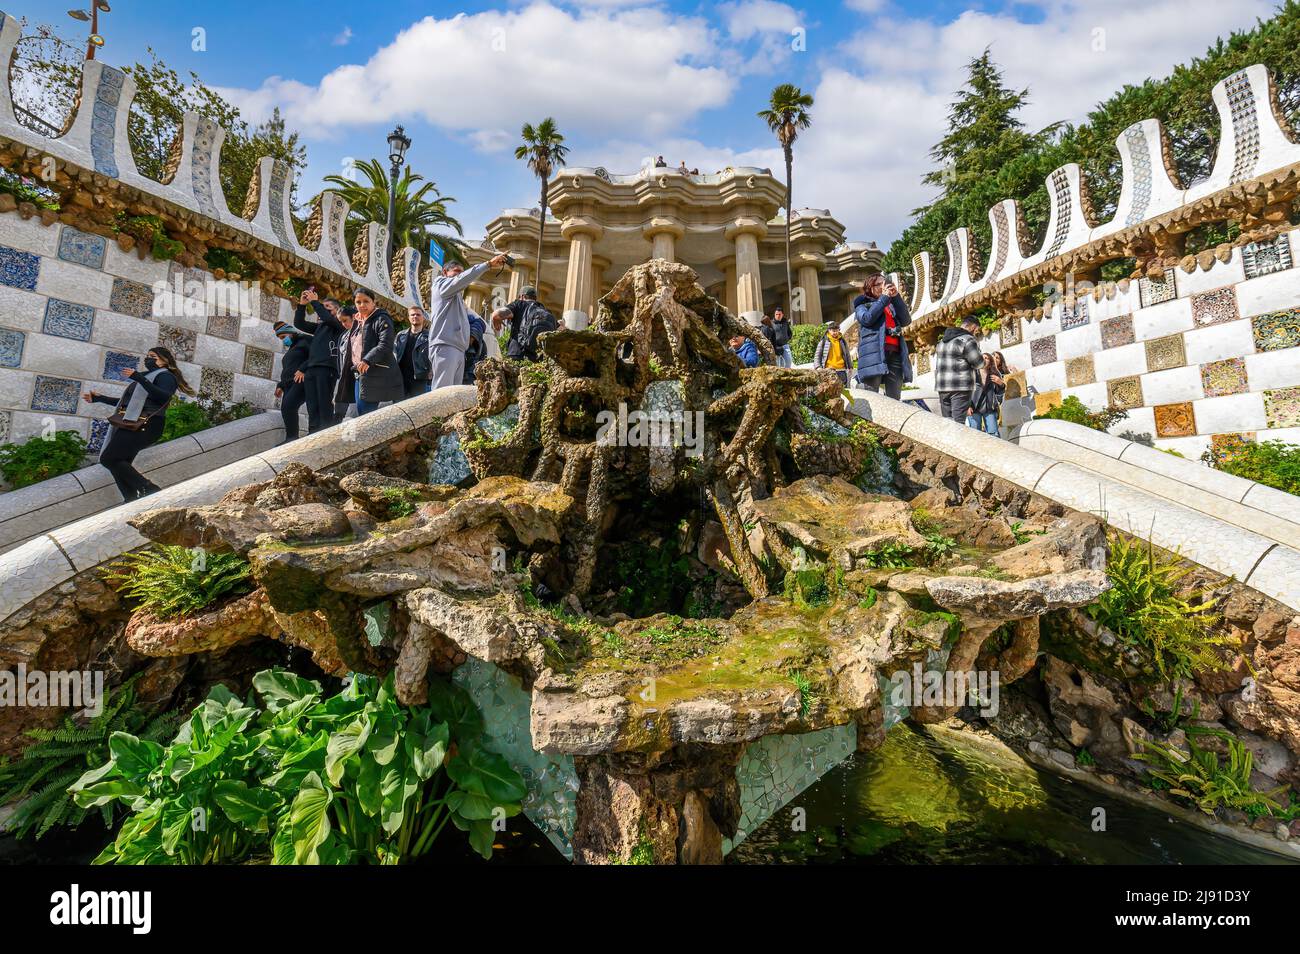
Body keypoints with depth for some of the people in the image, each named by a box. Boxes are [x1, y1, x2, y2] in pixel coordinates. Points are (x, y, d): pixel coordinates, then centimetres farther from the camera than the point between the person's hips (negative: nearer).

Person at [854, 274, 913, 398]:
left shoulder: (892, 304, 29)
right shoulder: (863, 303, 16)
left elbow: (906, 321, 12)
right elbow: (866, 318, -6)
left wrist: (896, 297, 6)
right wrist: (884, 297, 1)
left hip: (895, 353, 5)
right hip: (874, 353, -5)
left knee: (894, 398, -2)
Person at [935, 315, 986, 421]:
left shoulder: (942, 340, 18)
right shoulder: (967, 339, -8)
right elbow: (979, 363, -4)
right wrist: (981, 355, 14)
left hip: (942, 386, 8)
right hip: (960, 387, -8)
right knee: (958, 422, -11)